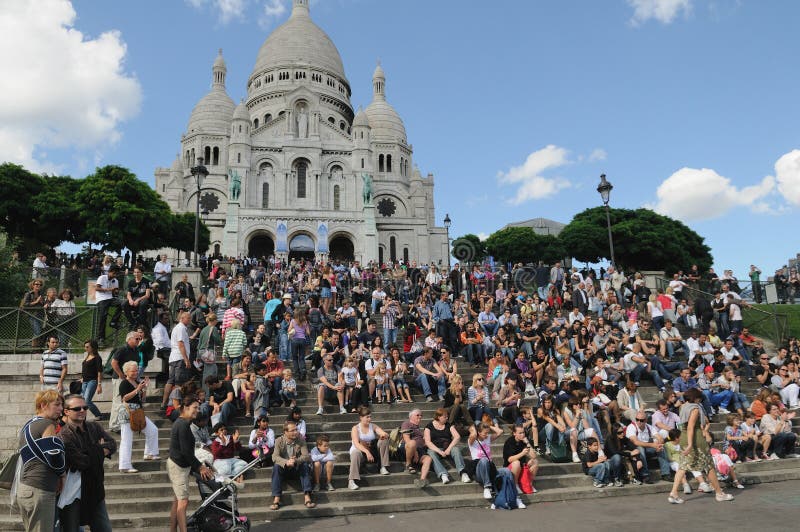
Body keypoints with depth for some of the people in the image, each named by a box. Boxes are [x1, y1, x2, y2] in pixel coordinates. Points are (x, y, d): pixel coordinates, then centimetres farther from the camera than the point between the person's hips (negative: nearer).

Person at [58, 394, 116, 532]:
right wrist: (100, 450, -8)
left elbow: (112, 445, -5)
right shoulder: (64, 435, -17)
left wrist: (94, 452, -19)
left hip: (95, 490, 6)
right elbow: (82, 462, -23)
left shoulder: (94, 427, 5)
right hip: (73, 493, -6)